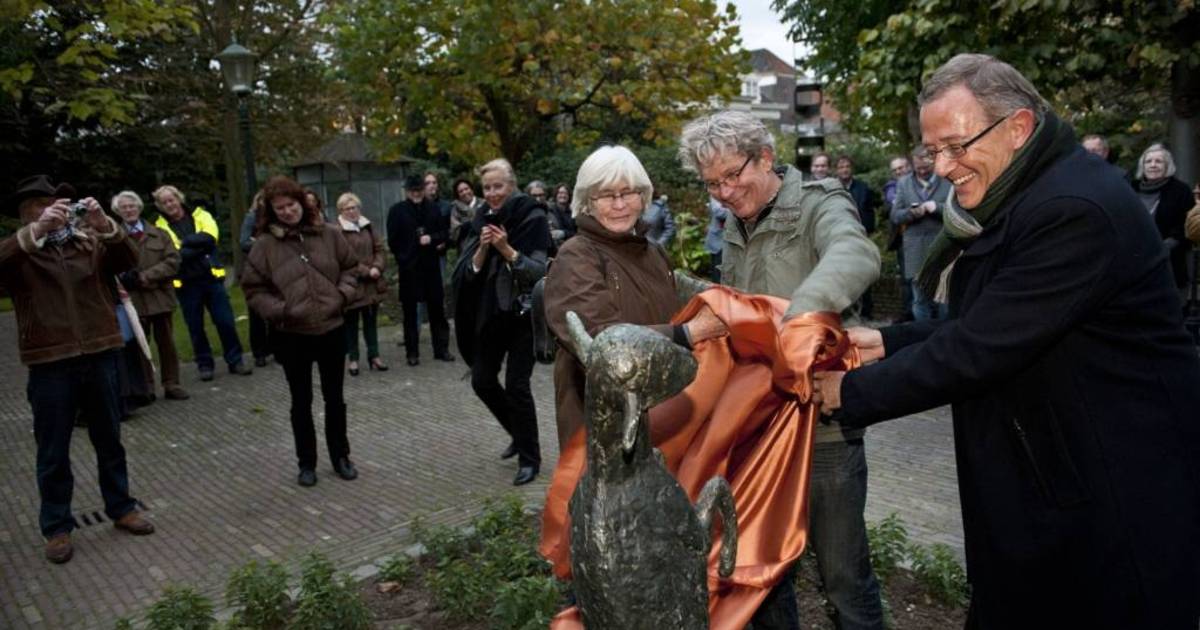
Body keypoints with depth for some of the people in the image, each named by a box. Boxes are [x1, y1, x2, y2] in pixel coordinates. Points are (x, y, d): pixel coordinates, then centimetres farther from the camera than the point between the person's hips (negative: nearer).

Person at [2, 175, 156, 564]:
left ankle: (121, 508, 30)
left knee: (109, 440, 15)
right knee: (53, 451, 8)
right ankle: (57, 527, 22)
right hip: (50, 364, -2)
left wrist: (105, 225, -24)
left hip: (99, 355, 2)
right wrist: (35, 231, -31)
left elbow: (128, 262, -9)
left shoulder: (90, 241, 7)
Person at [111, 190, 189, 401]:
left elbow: (173, 261, -2)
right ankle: (145, 388, 15)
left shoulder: (158, 234, 8)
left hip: (160, 297, 2)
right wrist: (124, 278, -24)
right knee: (139, 344, 6)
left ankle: (171, 384, 15)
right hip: (133, 300, -2)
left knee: (166, 342, 7)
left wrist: (145, 277, -11)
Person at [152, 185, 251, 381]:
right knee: (195, 327, 6)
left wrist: (186, 241, -14)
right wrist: (199, 246, -17)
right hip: (186, 283, 0)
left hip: (211, 277, 0)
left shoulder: (200, 215, 6)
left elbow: (209, 237, -12)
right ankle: (205, 364, 17)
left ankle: (235, 360, 12)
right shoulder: (161, 227, 2)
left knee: (225, 321, 2)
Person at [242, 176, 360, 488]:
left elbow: (349, 267, 8)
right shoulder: (265, 244, -7)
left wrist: (343, 294, -7)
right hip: (291, 335, -1)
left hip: (331, 329, 1)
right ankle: (307, 463, 26)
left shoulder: (329, 234, -2)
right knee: (301, 402, 11)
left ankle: (340, 456, 30)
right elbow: (252, 288, -1)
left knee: (335, 398, 13)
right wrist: (279, 310, -13)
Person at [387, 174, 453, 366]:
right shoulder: (397, 211, -2)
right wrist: (402, 258, -2)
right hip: (408, 267, -2)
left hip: (430, 265, 2)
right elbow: (392, 240, 0)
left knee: (437, 308, 7)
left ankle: (441, 349, 16)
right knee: (410, 311, 5)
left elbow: (445, 232, 8)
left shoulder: (432, 208, 5)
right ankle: (412, 352, 13)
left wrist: (432, 238, -10)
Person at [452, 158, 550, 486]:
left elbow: (538, 271, -15)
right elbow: (469, 272, 3)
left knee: (516, 385, -6)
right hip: (490, 312, 6)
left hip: (523, 313, -6)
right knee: (482, 381, 9)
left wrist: (507, 249, -26)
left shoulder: (532, 217, -9)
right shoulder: (482, 221, 7)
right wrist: (482, 248, -15)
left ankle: (530, 458, 10)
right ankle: (520, 433, 32)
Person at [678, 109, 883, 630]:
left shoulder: (818, 205, -12)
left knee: (843, 571, 8)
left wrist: (794, 319, -51)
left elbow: (855, 255, -36)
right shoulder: (735, 227, 10)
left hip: (821, 423, -6)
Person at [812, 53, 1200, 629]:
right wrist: (888, 343, 1)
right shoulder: (1013, 202, 7)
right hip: (1036, 485, 9)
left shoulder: (1076, 210, -24)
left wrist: (853, 393, -16)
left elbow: (979, 350, -25)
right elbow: (983, 329, 13)